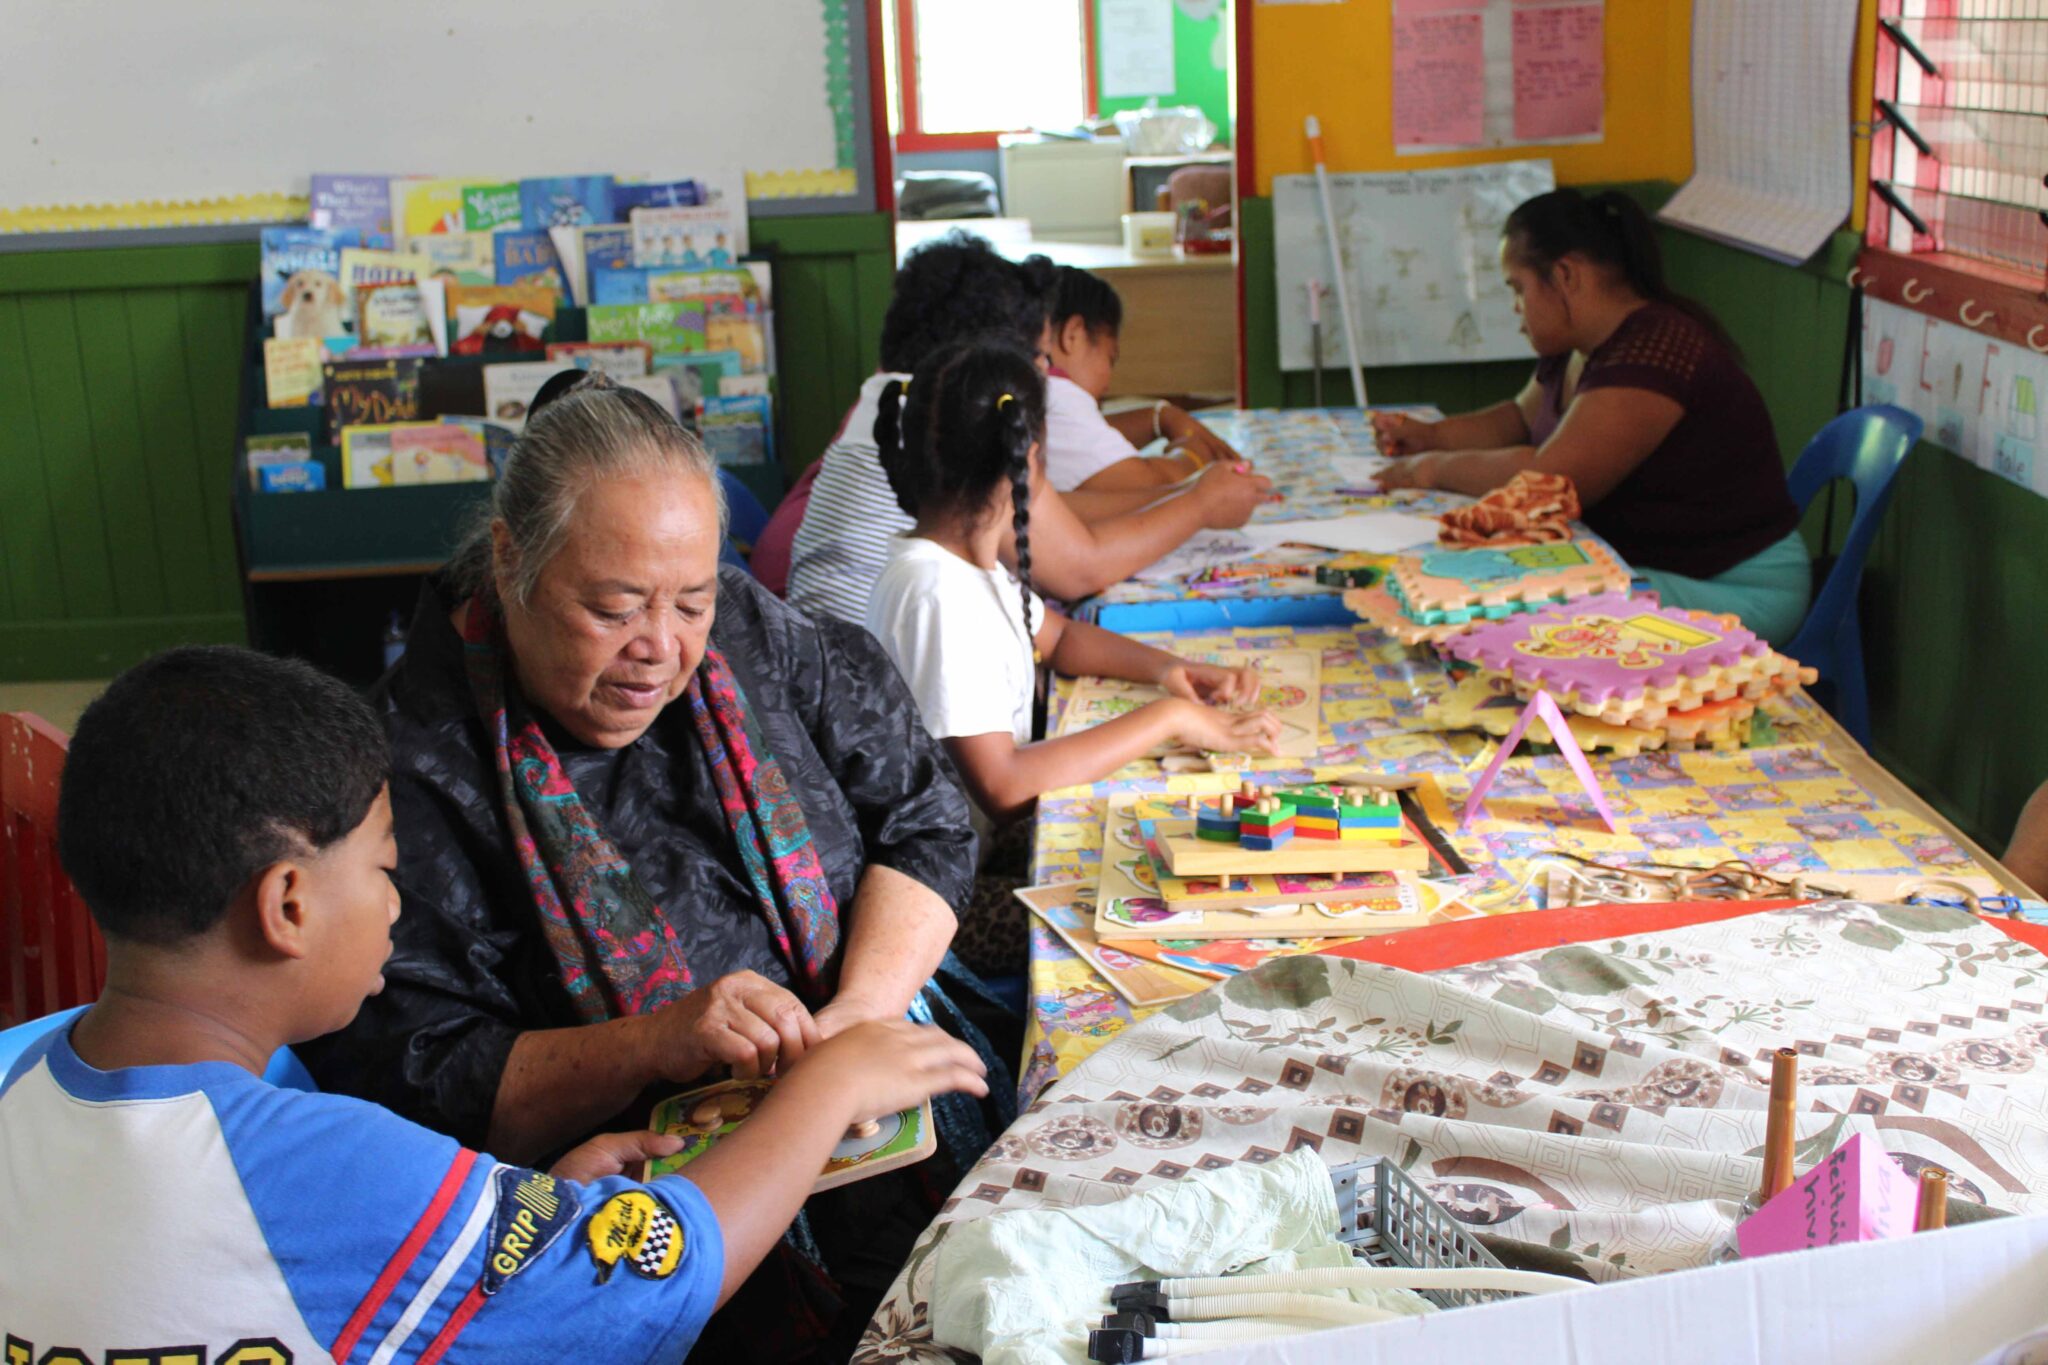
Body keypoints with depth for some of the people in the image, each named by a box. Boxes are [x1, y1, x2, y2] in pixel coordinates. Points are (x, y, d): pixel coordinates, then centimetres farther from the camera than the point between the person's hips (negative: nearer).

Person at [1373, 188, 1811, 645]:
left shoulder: (1655, 351, -23)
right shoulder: (1575, 352, 10)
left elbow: (1549, 478, -28)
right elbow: (1522, 418, 30)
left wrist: (1437, 467, -14)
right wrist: (1431, 435, 12)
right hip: (1640, 567, 10)